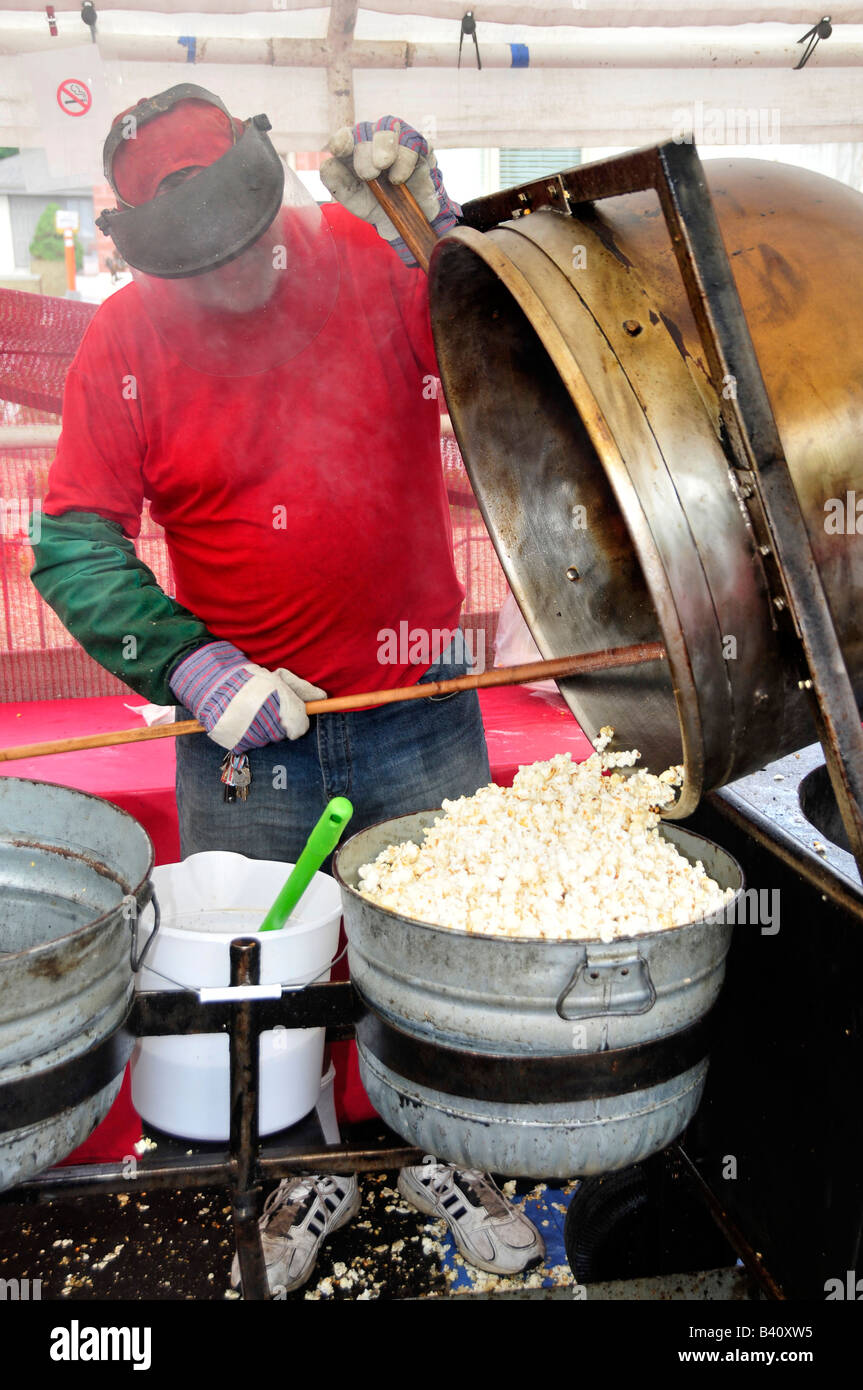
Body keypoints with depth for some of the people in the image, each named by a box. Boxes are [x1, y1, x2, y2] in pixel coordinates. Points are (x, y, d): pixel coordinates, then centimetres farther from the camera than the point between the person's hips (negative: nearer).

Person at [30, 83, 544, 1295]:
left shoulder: (371, 256, -5)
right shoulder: (124, 341, -5)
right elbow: (75, 550, -7)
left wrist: (440, 225, -20)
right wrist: (197, 671, -19)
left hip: (419, 710, 0)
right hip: (245, 726, 0)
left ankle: (441, 1158, 39)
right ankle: (310, 1168, 41)